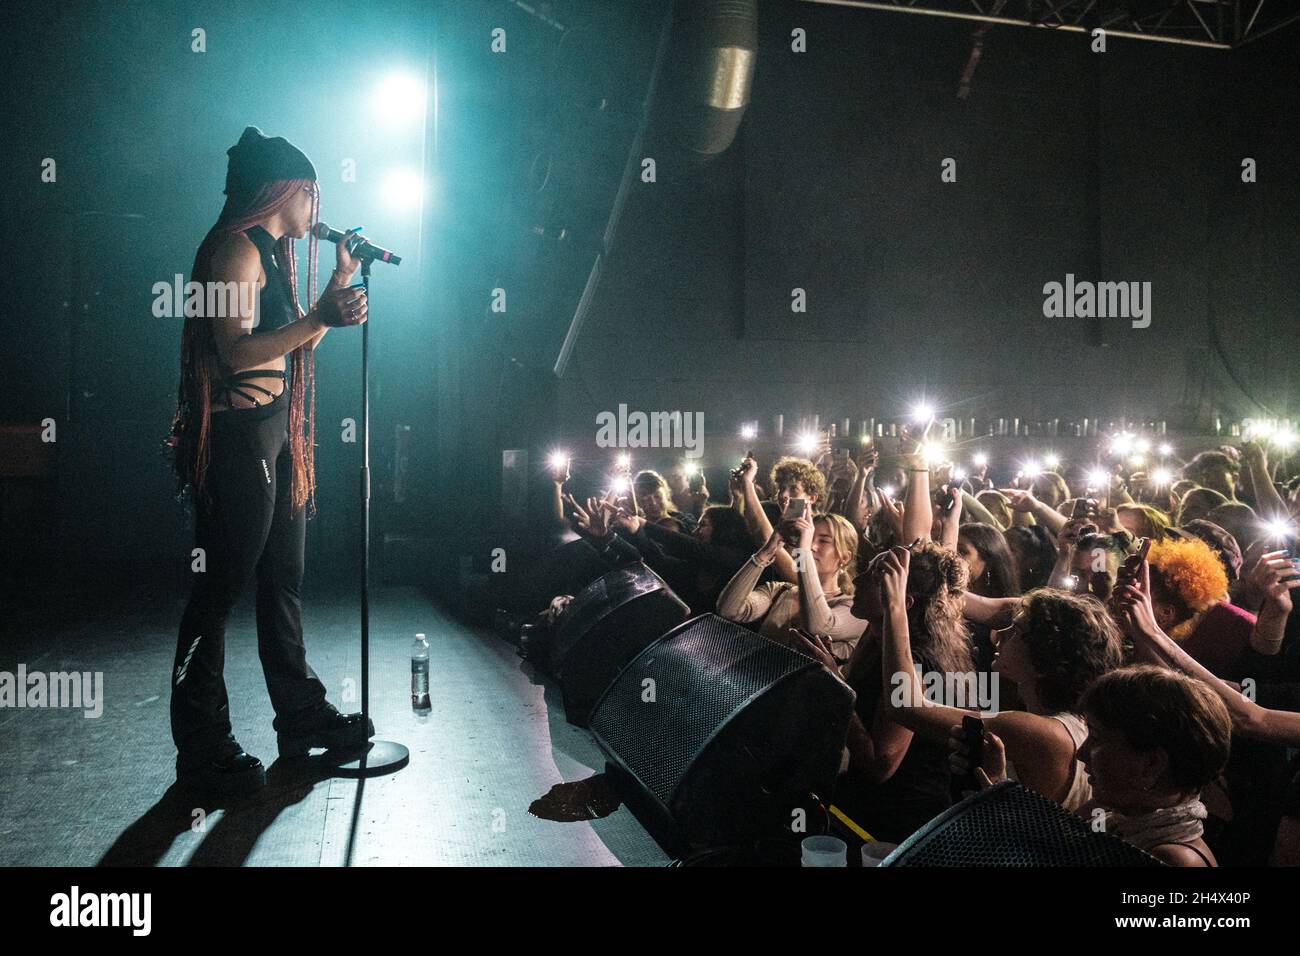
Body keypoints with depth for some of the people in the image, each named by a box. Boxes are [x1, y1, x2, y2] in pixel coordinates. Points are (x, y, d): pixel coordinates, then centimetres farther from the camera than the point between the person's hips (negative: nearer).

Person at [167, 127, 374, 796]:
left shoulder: (272, 252, 20)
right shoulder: (238, 247, -11)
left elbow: (293, 340, 25)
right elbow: (236, 350, -21)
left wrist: (338, 282, 20)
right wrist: (321, 318, -29)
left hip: (275, 429, 10)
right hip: (239, 432, -10)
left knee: (283, 578, 14)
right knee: (220, 586, -4)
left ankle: (301, 716, 25)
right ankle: (202, 751, 6)